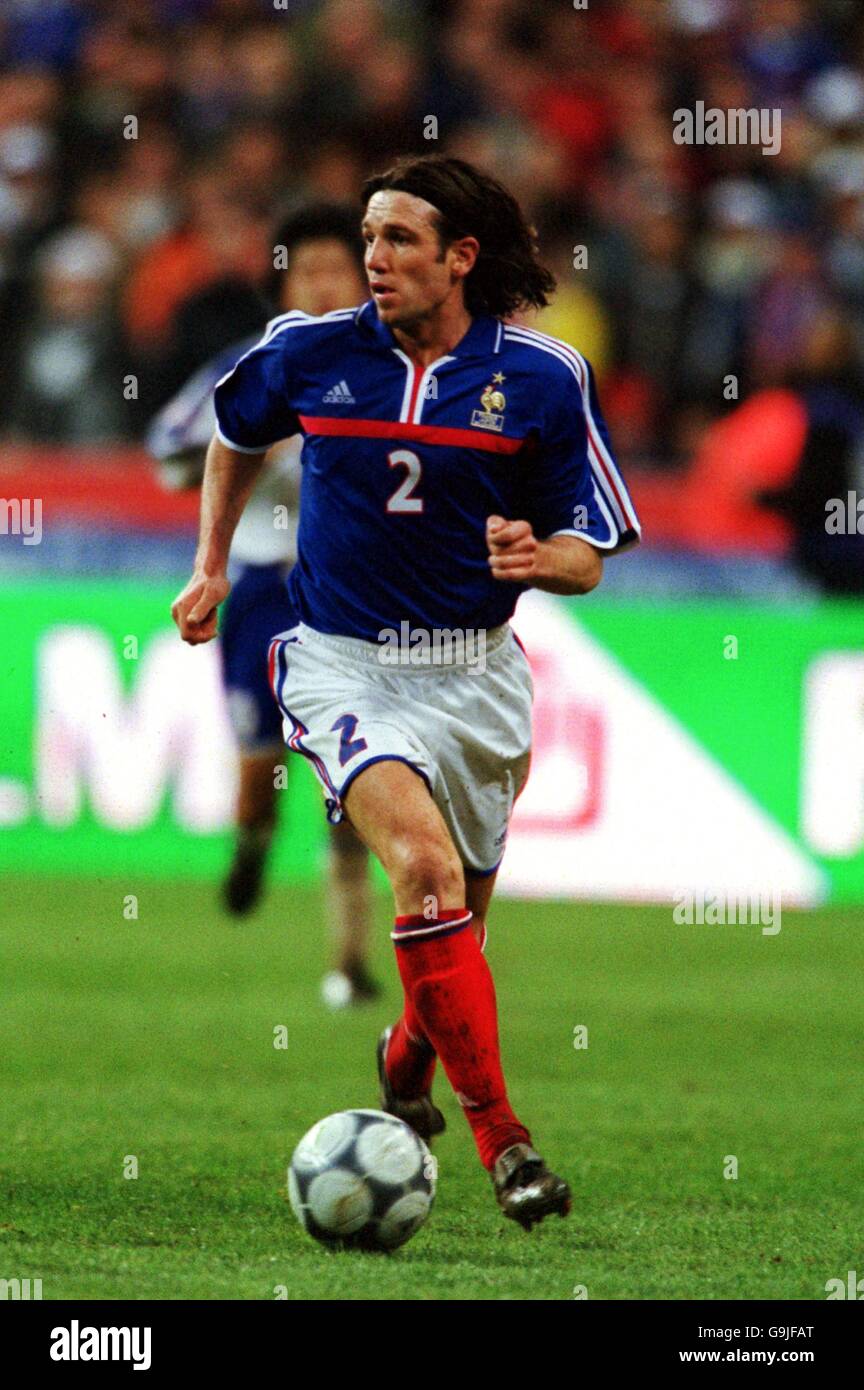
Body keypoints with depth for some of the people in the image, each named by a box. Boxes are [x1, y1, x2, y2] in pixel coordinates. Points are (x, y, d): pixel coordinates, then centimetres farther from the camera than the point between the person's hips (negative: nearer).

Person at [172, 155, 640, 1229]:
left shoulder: (541, 377, -6)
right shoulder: (312, 352, -5)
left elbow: (588, 555, -1)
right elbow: (237, 433, 19)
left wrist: (539, 558, -23)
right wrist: (212, 565, 20)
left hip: (474, 669, 2)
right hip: (343, 665, -2)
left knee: (457, 916, 14)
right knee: (425, 863, -26)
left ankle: (405, 1062, 49)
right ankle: (498, 1133, -25)